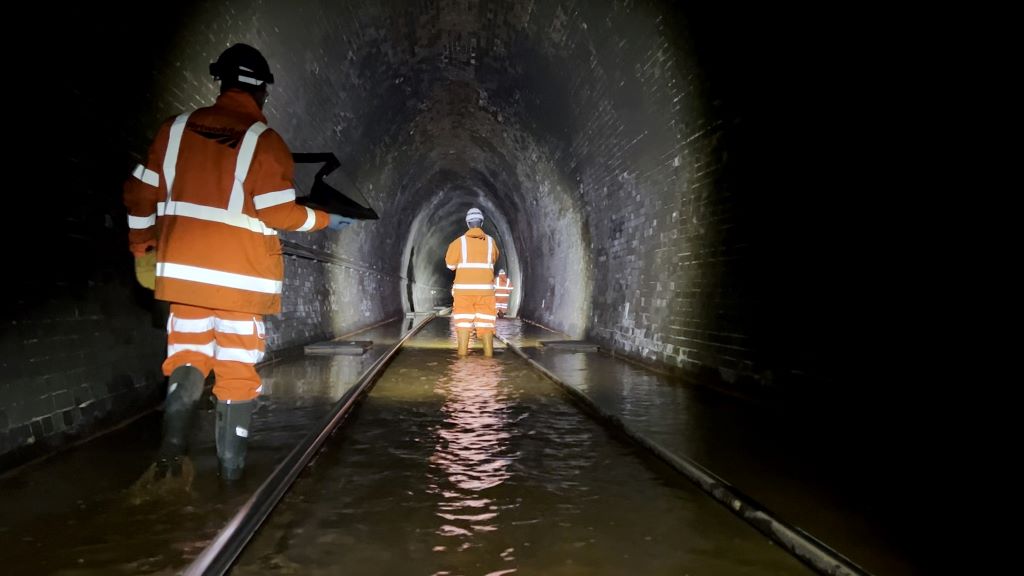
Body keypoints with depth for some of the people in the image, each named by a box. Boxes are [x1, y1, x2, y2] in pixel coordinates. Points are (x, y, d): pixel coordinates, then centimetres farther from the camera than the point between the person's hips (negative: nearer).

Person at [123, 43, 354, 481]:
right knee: (237, 367, 7)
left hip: (184, 270, 4)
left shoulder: (176, 129, 5)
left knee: (187, 355, 14)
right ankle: (231, 465, 16)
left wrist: (142, 249, 20)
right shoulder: (263, 140, -9)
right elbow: (278, 213, -13)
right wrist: (325, 220, 4)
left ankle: (171, 451, -3)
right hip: (242, 277, -3)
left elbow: (140, 194, 9)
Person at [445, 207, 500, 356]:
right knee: (486, 323, 6)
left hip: (464, 289, -1)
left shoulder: (459, 242, -3)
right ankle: (489, 355, 3)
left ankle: (462, 355, -3)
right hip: (485, 289, 1)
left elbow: (450, 264, 7)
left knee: (463, 322, 2)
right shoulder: (491, 242, 3)